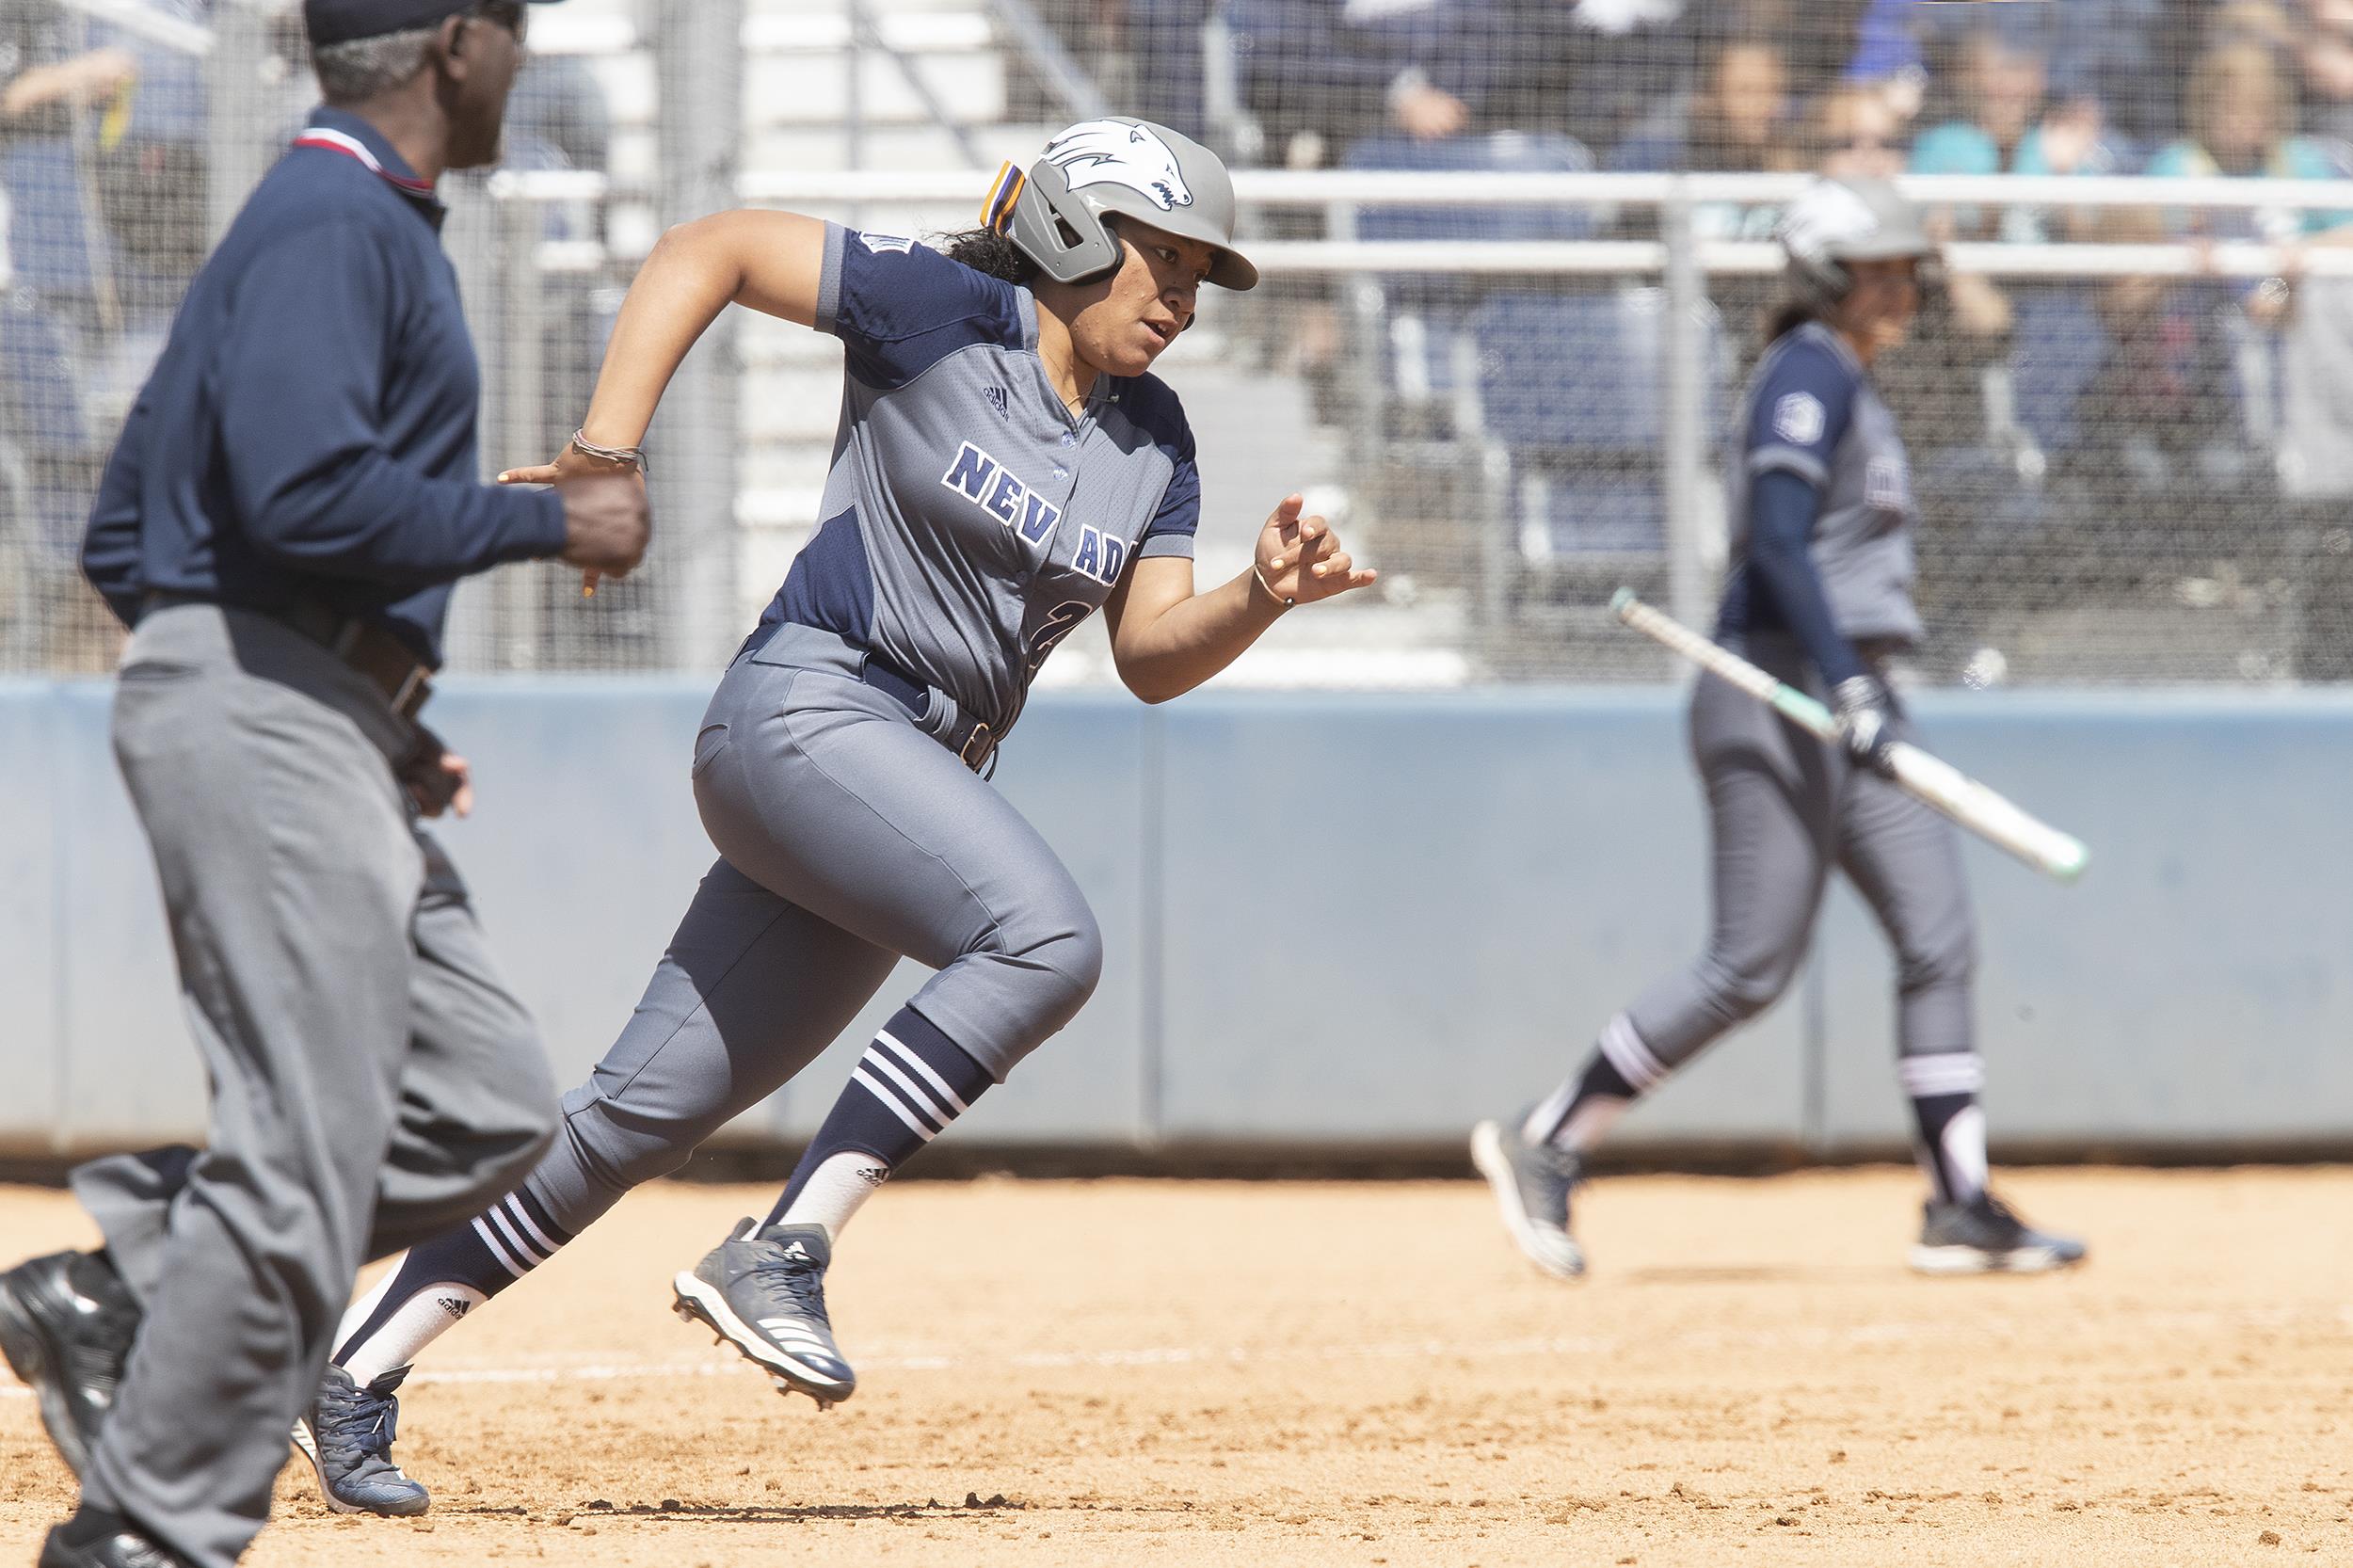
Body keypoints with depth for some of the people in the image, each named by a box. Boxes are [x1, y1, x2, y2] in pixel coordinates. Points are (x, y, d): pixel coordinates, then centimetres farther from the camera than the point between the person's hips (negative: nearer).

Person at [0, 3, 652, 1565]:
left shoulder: (333, 223, 22)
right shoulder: (337, 224, -10)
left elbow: (125, 537, 23)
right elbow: (310, 495, -25)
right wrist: (549, 521, -14)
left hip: (322, 733, 10)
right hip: (264, 716, -10)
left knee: (487, 1101, 7)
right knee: (307, 1154, -10)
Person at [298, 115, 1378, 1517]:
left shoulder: (1155, 440, 13)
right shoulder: (944, 316, -6)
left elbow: (1154, 654, 9)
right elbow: (708, 247, -5)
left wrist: (1265, 598, -12)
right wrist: (605, 453, -13)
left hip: (922, 785, 7)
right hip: (808, 710, -7)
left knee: (647, 1113, 4)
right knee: (1048, 938, -29)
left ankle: (361, 1366, 9)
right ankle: (783, 1252, -28)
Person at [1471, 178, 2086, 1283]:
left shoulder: (1851, 386, 19)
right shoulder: (1805, 376, -11)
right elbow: (1777, 545, -22)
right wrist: (1848, 687, -29)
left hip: (1847, 689, 10)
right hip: (1783, 692, -10)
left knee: (1938, 939, 1)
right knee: (1752, 967, -9)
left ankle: (1961, 1208, 1)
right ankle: (1544, 1142, 0)